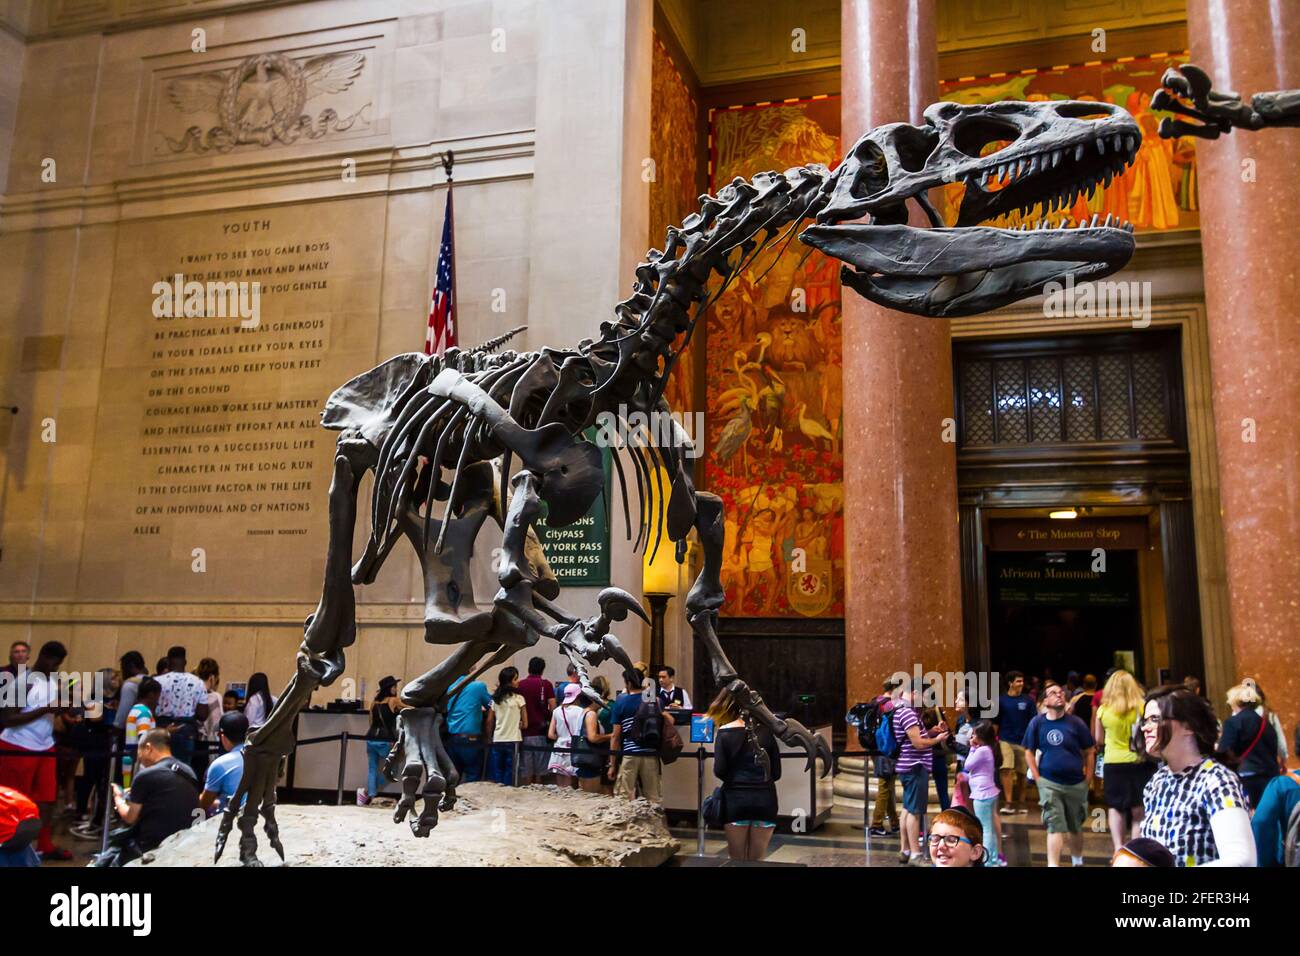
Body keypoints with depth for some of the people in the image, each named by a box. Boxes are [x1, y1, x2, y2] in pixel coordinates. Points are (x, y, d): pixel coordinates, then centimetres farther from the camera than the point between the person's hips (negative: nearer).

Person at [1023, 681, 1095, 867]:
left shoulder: (1076, 723, -5)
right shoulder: (1037, 722, -5)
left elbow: (1089, 752, 3)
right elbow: (1029, 752, 3)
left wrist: (1088, 780, -2)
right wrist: (1038, 778, -4)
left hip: (1076, 784, 2)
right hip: (1049, 784, -2)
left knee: (1076, 827, 17)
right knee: (1055, 827, -8)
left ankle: (1077, 861, 39)